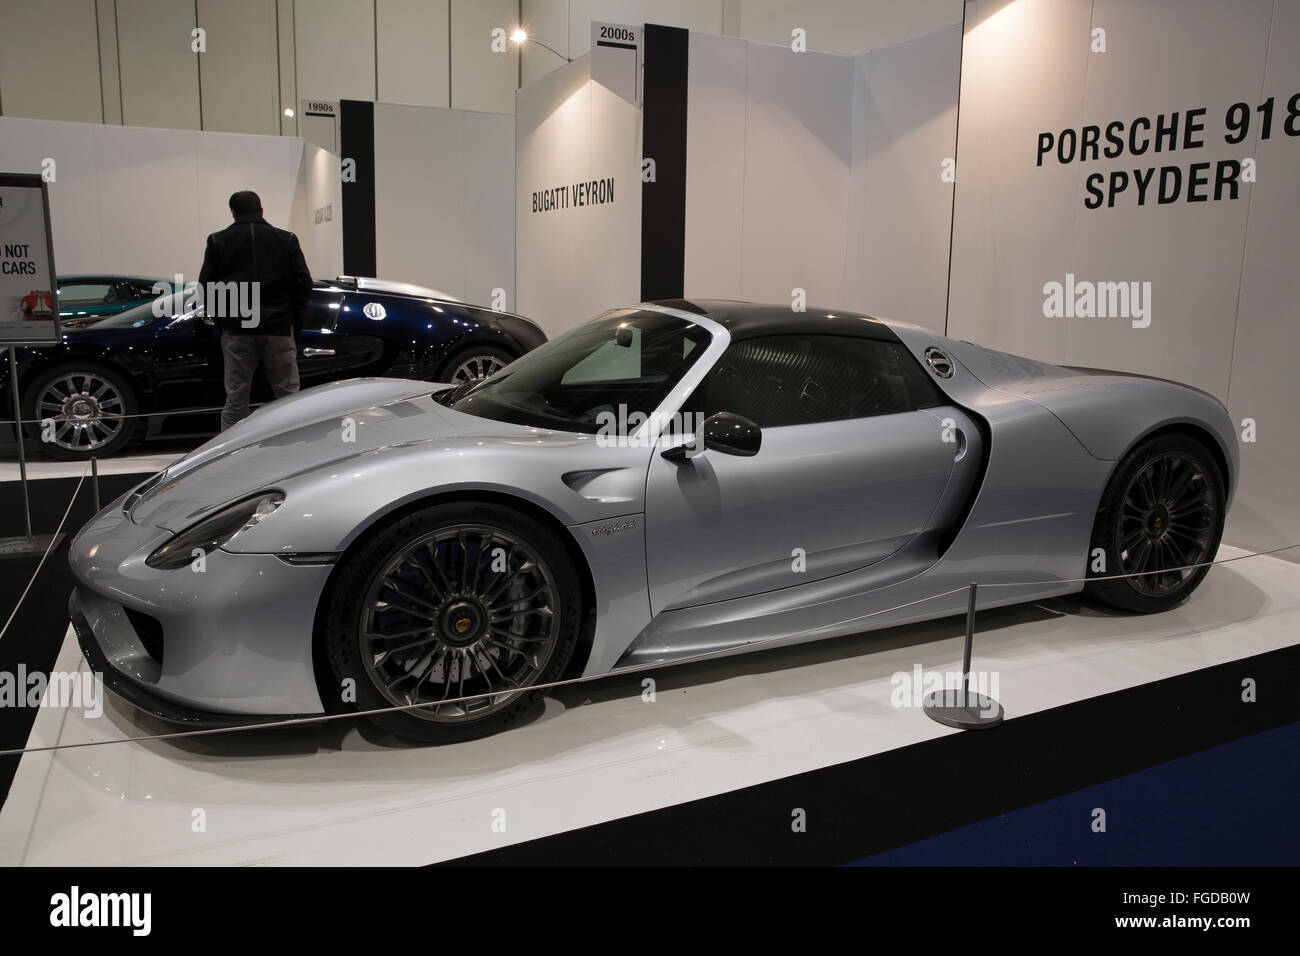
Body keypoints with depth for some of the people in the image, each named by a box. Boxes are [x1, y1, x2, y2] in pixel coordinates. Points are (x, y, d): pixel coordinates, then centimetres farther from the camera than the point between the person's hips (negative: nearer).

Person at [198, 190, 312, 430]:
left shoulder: (218, 241, 6)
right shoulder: (286, 239, 5)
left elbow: (205, 285, 2)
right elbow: (304, 282, 1)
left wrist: (220, 320, 13)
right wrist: (294, 320, 10)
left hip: (236, 331, 1)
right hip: (278, 329, 0)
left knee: (235, 400, 5)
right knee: (289, 397, 4)